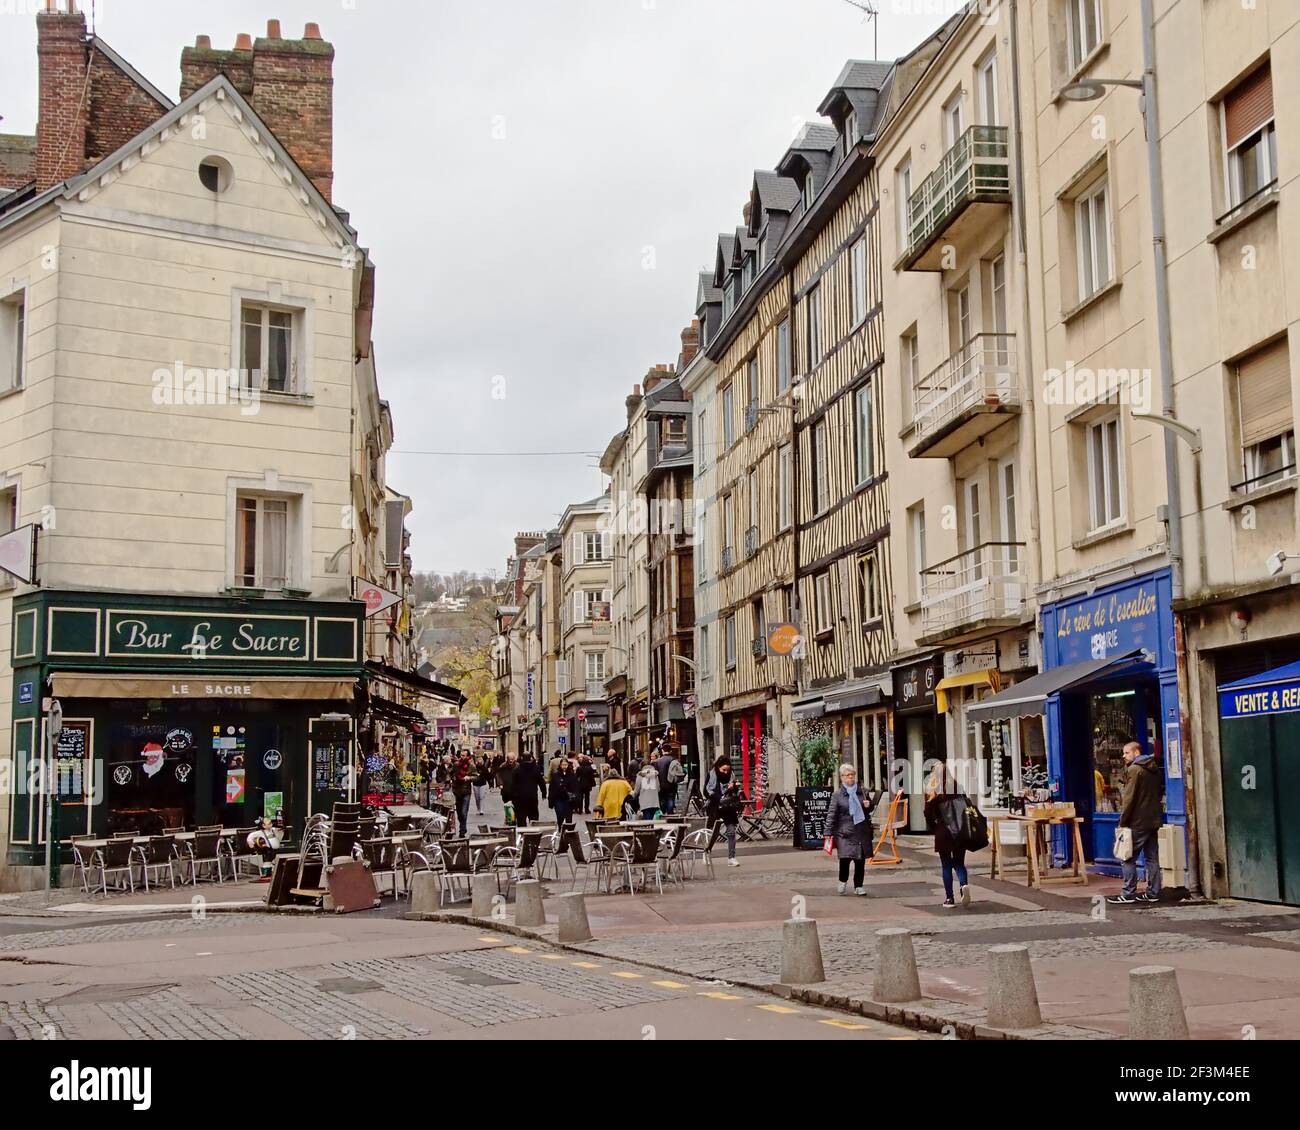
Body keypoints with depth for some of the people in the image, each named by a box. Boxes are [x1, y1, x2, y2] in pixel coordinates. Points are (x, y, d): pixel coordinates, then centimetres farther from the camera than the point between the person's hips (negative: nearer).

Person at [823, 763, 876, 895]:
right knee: (845, 857, -12)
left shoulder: (863, 791, 9)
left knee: (860, 860, 4)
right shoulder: (838, 794, -2)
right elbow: (831, 814, -4)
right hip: (845, 832, -3)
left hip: (862, 831, 3)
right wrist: (828, 832, -10)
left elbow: (870, 807, 23)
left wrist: (869, 805, -2)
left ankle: (858, 886, 18)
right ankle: (843, 881, 15)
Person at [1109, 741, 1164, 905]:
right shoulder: (1155, 769, 14)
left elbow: (1129, 799, -15)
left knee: (1127, 859, -4)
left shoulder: (1134, 770, -12)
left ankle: (1128, 894, -5)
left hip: (1137, 823, -8)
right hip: (1154, 820, 9)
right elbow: (1160, 792, 20)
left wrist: (1123, 822, -12)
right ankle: (1153, 893, 11)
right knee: (1152, 858, 10)